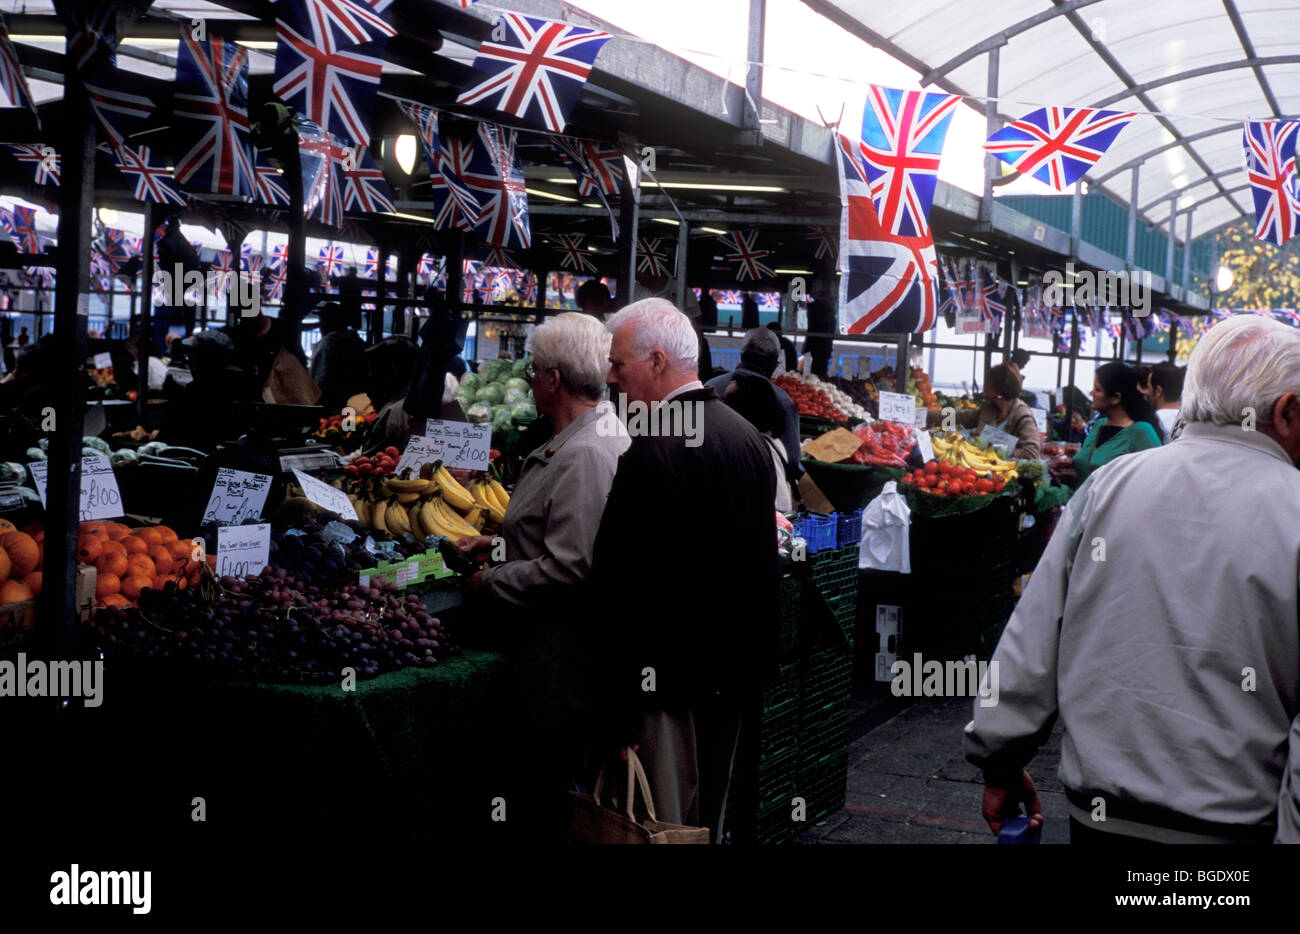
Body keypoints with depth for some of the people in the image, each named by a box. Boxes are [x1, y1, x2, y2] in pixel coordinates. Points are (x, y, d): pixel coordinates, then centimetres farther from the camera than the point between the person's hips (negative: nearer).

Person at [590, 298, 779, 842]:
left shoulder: (653, 452, -20)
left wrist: (618, 713, -18)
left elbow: (622, 587, -22)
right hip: (736, 674, 8)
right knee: (709, 820, 20)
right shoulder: (748, 436, 7)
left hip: (670, 679, -8)